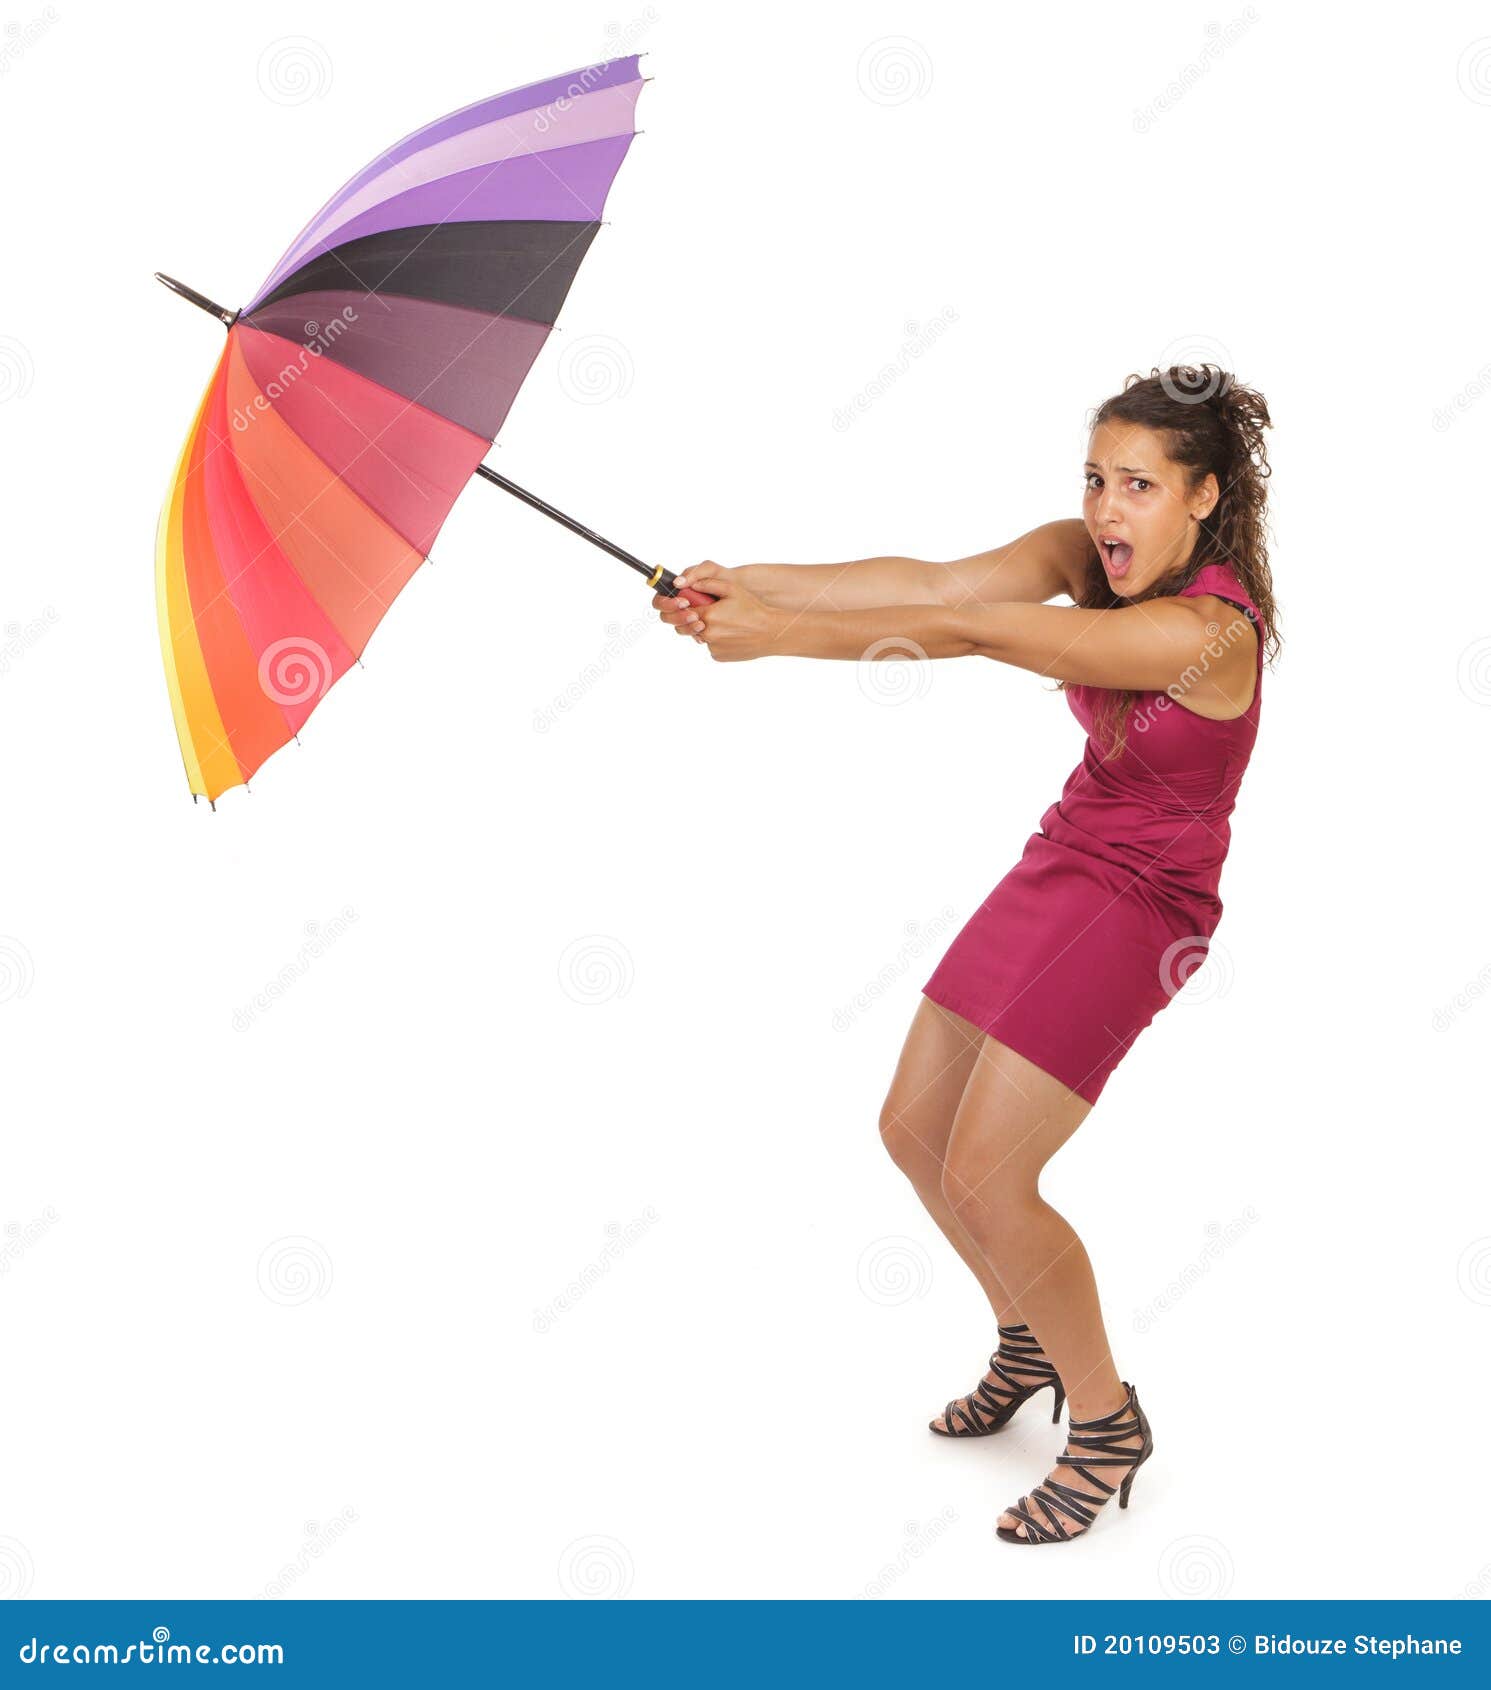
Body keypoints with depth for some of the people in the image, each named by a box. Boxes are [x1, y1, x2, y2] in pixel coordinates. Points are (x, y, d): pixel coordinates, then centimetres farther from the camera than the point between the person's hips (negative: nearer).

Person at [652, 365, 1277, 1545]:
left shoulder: (1208, 627, -26)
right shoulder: (1090, 555, -2)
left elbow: (970, 638, -30)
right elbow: (940, 584, -15)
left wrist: (784, 636, -29)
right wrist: (756, 583, -26)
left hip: (1137, 908, -8)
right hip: (1058, 869, 8)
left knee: (986, 1175, -10)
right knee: (913, 1130, 10)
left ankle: (1106, 1423, 13)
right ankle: (1030, 1345, 34)